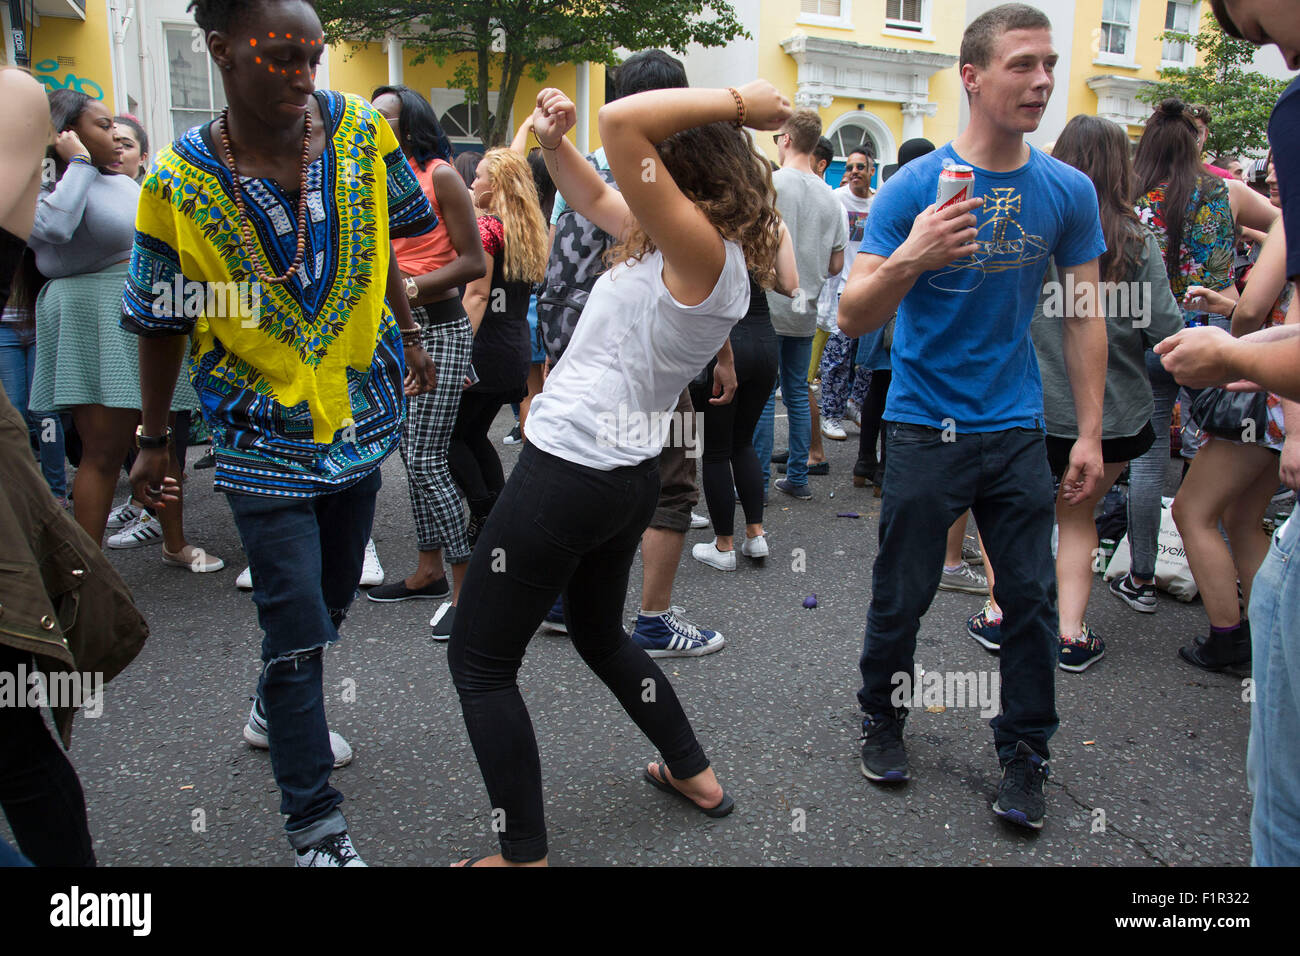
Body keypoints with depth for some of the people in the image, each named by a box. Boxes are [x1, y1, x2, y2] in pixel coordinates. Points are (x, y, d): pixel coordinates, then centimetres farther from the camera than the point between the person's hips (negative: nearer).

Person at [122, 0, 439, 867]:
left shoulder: (361, 130, -6)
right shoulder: (180, 183, -14)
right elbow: (161, 326, -3)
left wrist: (409, 338, 16)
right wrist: (154, 440, 2)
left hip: (360, 415, 4)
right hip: (263, 438, -4)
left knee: (333, 596, 21)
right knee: (297, 626, -1)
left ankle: (277, 712, 50)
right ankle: (315, 823, 17)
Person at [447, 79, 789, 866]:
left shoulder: (703, 249, -19)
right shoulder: (697, 247, 8)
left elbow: (621, 123, -28)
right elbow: (594, 198, 20)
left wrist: (740, 103, -17)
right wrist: (554, 142, 4)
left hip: (568, 472, -10)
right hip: (629, 472, 10)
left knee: (480, 662, 6)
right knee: (600, 633, 30)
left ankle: (525, 852, 15)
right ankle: (695, 774, 41)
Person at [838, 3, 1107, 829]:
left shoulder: (1069, 191, 1)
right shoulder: (913, 188, -8)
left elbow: (1085, 318, 7)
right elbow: (853, 320, -13)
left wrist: (1091, 433, 2)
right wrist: (909, 258, -32)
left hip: (1019, 430, 3)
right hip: (927, 428, -2)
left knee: (1032, 599, 7)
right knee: (902, 598, 8)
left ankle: (1026, 753, 24)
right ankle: (883, 721, 32)